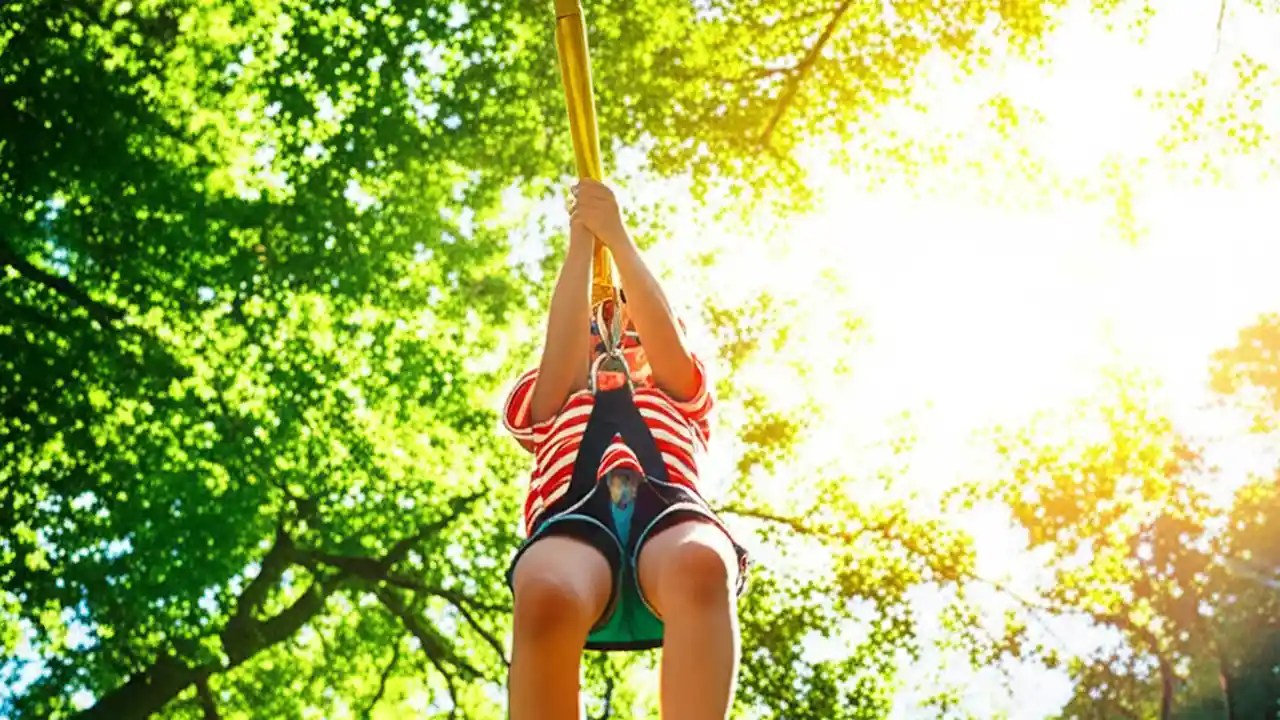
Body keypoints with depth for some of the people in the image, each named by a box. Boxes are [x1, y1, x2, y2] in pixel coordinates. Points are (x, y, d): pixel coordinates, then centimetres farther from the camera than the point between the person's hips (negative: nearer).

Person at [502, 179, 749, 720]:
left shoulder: (682, 399, 42)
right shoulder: (545, 407, 40)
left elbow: (666, 334, 24)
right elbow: (560, 351, 21)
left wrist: (617, 236, 23)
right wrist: (581, 243, 23)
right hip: (575, 515, 0)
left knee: (701, 565, -41)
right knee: (547, 596, -41)